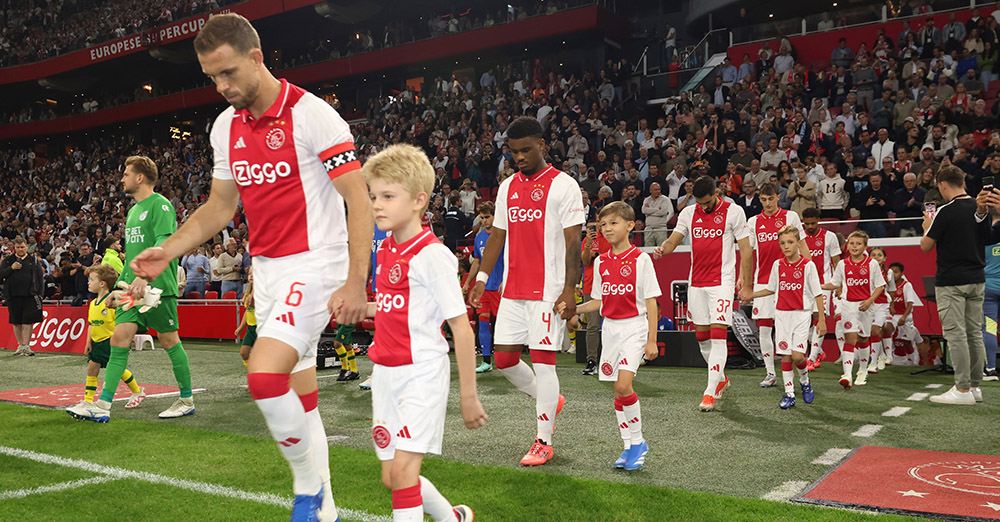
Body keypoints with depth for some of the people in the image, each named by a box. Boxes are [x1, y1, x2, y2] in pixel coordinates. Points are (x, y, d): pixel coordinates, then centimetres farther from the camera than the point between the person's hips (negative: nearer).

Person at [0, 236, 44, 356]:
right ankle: (20, 346, 18)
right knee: (16, 323, 7)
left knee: (27, 322, -6)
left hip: (30, 296, -2)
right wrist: (11, 268, -10)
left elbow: (41, 277, 7)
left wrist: (40, 293, 0)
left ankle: (26, 346, -3)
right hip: (13, 296, 2)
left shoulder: (34, 260, 8)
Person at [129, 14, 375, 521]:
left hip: (314, 264, -7)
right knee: (298, 396, 10)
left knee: (264, 375, -21)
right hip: (265, 270, 7)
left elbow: (359, 199, -15)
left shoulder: (312, 114, -13)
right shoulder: (225, 126, 9)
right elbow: (220, 206, 18)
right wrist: (168, 248, 4)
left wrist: (355, 283, -22)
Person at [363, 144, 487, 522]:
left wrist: (468, 395, -14)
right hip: (385, 373, 8)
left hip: (422, 372, -8)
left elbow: (461, 327, -15)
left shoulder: (433, 254, -15)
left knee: (403, 469, -13)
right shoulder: (385, 251, 8)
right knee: (391, 476, 13)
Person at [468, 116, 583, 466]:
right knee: (504, 358, 7)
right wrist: (482, 276, 11)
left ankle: (543, 442, 9)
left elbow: (573, 241, -10)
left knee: (542, 361, -4)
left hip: (548, 290, -6)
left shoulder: (563, 185, -6)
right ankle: (549, 400, 32)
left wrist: (570, 288, -16)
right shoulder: (508, 187, 14)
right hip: (513, 290, 7)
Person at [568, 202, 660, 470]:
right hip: (610, 328, 5)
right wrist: (574, 309, -2)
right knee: (618, 390, 7)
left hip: (634, 327, -5)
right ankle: (630, 446, 20)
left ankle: (638, 440, 2)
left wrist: (652, 340, -9)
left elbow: (651, 302, -6)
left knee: (623, 386, -17)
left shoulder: (640, 259, -6)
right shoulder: (600, 262, 8)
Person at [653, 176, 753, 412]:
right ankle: (721, 379, 31)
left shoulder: (733, 211, -3)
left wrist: (746, 284, -6)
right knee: (702, 336, 10)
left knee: (717, 335, -10)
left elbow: (746, 249, -1)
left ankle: (710, 392, -8)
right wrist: (661, 249, -16)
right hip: (696, 283, 5)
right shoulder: (688, 213, 8)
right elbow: (673, 240, 8)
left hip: (722, 282, -5)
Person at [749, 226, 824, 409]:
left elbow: (818, 294, -3)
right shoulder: (777, 265, 5)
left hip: (802, 315, -3)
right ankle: (789, 394, 10)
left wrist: (822, 320, -5)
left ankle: (805, 381, 19)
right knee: (785, 355, 2)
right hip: (782, 315, 3)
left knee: (797, 355, -11)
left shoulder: (808, 266, -5)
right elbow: (771, 289, 19)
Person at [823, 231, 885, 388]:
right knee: (850, 337, -12)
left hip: (865, 306, 0)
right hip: (848, 304, 0)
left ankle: (863, 371, 34)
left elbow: (880, 285, 1)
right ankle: (847, 375, -20)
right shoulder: (842, 264, 2)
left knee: (863, 339, 13)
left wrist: (869, 301, -11)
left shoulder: (872, 263, -1)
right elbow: (834, 284, 10)